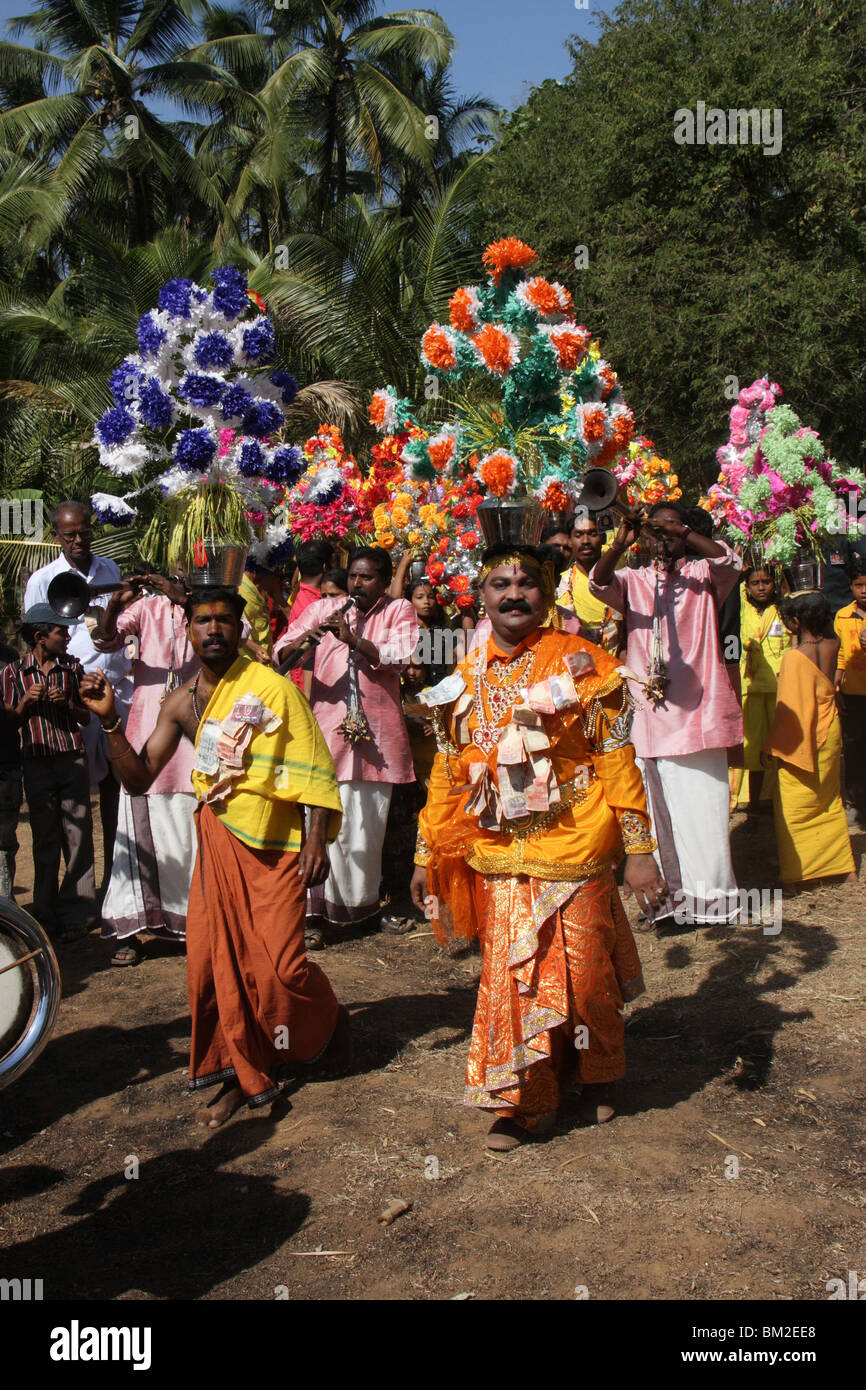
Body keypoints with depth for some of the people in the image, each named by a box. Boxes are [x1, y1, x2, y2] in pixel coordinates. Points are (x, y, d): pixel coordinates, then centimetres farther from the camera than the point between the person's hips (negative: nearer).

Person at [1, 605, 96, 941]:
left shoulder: (73, 667, 9)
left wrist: (67, 704, -8)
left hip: (73, 759, 1)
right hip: (37, 763, -1)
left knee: (78, 835, -3)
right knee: (45, 839, 4)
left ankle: (76, 913, 5)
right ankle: (47, 915, 15)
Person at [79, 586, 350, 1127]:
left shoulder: (272, 688, -10)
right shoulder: (182, 702, 6)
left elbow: (314, 767, -10)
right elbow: (139, 779, 6)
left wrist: (317, 839, -16)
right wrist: (109, 719, -5)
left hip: (275, 844, -5)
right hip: (218, 838, 5)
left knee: (281, 964, -8)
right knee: (213, 958, 4)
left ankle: (332, 1020, 26)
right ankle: (247, 1075, 23)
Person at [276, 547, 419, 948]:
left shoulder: (399, 611, 11)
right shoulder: (323, 609, 14)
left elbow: (401, 657, -6)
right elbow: (281, 650, 6)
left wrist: (352, 638, -18)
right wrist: (298, 644, -17)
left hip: (375, 730, 0)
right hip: (327, 725, 0)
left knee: (368, 824, 9)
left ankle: (363, 903, 26)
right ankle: (316, 912, -3)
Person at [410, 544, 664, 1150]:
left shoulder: (578, 664, -4)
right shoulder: (466, 680, 6)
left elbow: (617, 760, -6)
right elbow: (447, 774, 11)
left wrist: (638, 848, -10)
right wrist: (426, 855, 11)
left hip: (573, 850, -3)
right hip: (498, 857, 3)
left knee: (582, 972, 6)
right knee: (509, 978, 7)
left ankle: (599, 1075, 34)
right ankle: (525, 1100, 25)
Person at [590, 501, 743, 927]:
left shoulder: (703, 576, 9)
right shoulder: (635, 580, 13)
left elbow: (729, 561, -13)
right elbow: (600, 584, -7)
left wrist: (681, 531, -22)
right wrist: (618, 546, -25)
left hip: (697, 710, -2)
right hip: (649, 712, 2)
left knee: (702, 805, -2)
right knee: (658, 807, 5)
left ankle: (710, 893, 9)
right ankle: (668, 892, 13)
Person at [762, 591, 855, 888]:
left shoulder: (794, 657, -22)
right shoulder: (832, 646, -4)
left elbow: (789, 709, -20)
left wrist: (771, 748, -10)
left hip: (801, 741, -7)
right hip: (830, 734, 7)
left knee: (793, 809, 4)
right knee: (829, 802, 19)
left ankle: (793, 875, 9)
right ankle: (845, 867, 28)